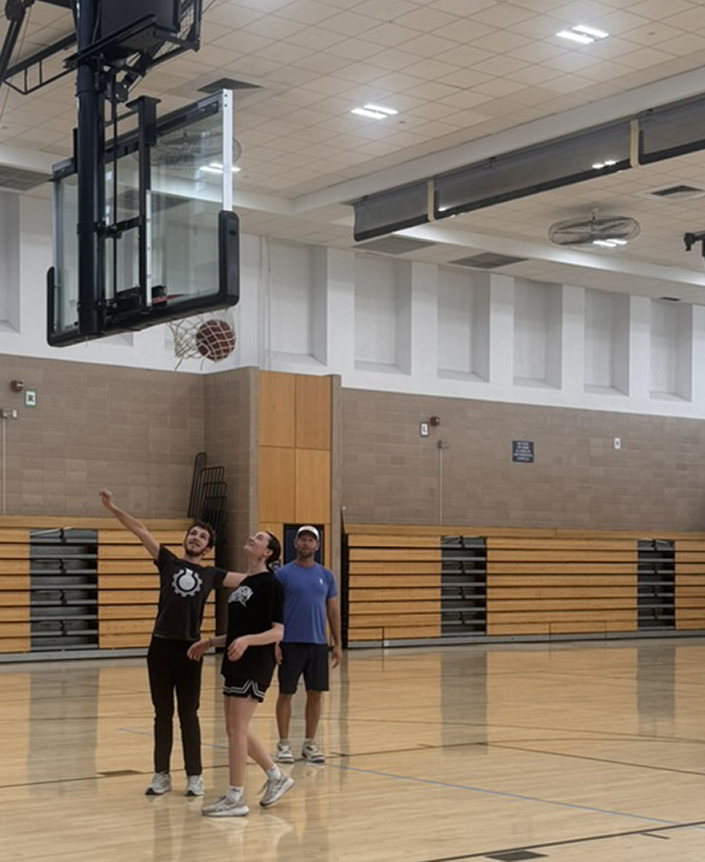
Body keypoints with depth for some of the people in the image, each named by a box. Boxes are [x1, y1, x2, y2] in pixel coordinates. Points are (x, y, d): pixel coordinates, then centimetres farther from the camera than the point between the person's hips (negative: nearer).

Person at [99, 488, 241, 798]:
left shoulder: (211, 574, 9)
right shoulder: (168, 562, 6)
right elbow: (141, 531, -1)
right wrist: (113, 509, -7)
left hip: (189, 648, 0)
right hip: (160, 646, 0)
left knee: (188, 714, 5)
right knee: (162, 713, 8)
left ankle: (194, 776, 12)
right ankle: (161, 775, 16)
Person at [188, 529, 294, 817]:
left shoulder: (270, 584, -10)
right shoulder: (244, 583, 15)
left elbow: (277, 632, -16)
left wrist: (247, 640, -31)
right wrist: (211, 642, 16)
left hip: (255, 666, -9)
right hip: (236, 664, 9)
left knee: (236, 730, -6)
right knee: (236, 730, 12)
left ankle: (235, 799, 2)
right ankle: (277, 777, 25)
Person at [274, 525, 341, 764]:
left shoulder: (326, 576, 8)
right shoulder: (283, 574, -2)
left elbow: (333, 610, 12)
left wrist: (337, 644, 8)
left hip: (318, 644, 3)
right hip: (290, 643, -3)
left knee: (315, 694, 6)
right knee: (286, 693, 2)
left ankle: (310, 743, 16)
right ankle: (283, 744, 12)